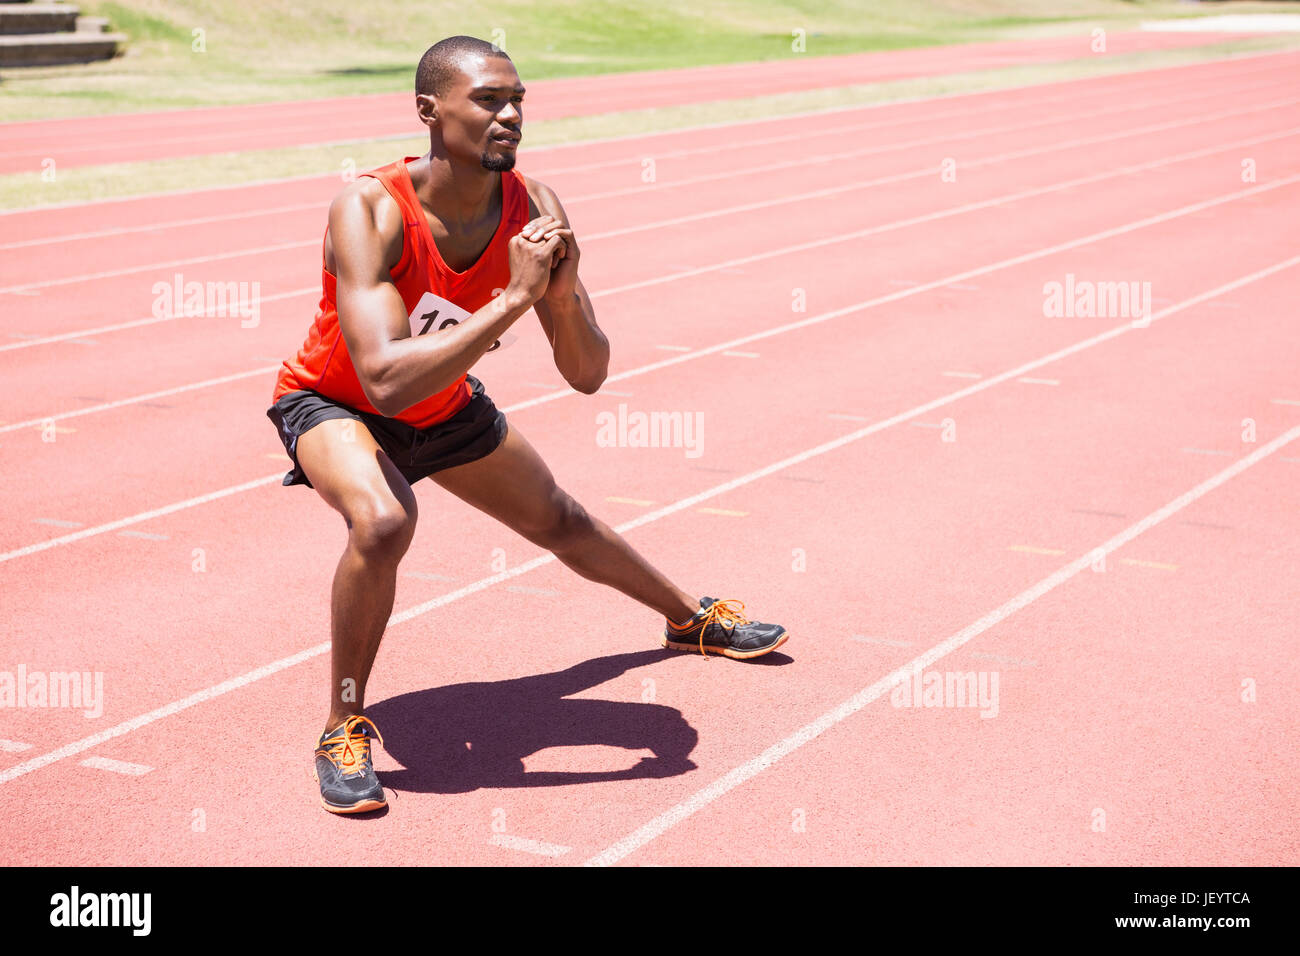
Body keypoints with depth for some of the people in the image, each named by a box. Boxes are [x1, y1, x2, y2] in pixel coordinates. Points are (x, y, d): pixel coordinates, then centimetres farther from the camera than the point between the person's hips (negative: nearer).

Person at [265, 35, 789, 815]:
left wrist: (564, 295, -39)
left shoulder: (533, 210, -22)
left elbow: (588, 375, -19)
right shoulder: (370, 210, -36)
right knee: (384, 521, -35)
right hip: (333, 402, -5)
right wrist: (514, 298, -48)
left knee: (558, 520, 22)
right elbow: (386, 381, -48)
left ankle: (690, 617, 50)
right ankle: (345, 729, -14)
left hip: (446, 407, 5)